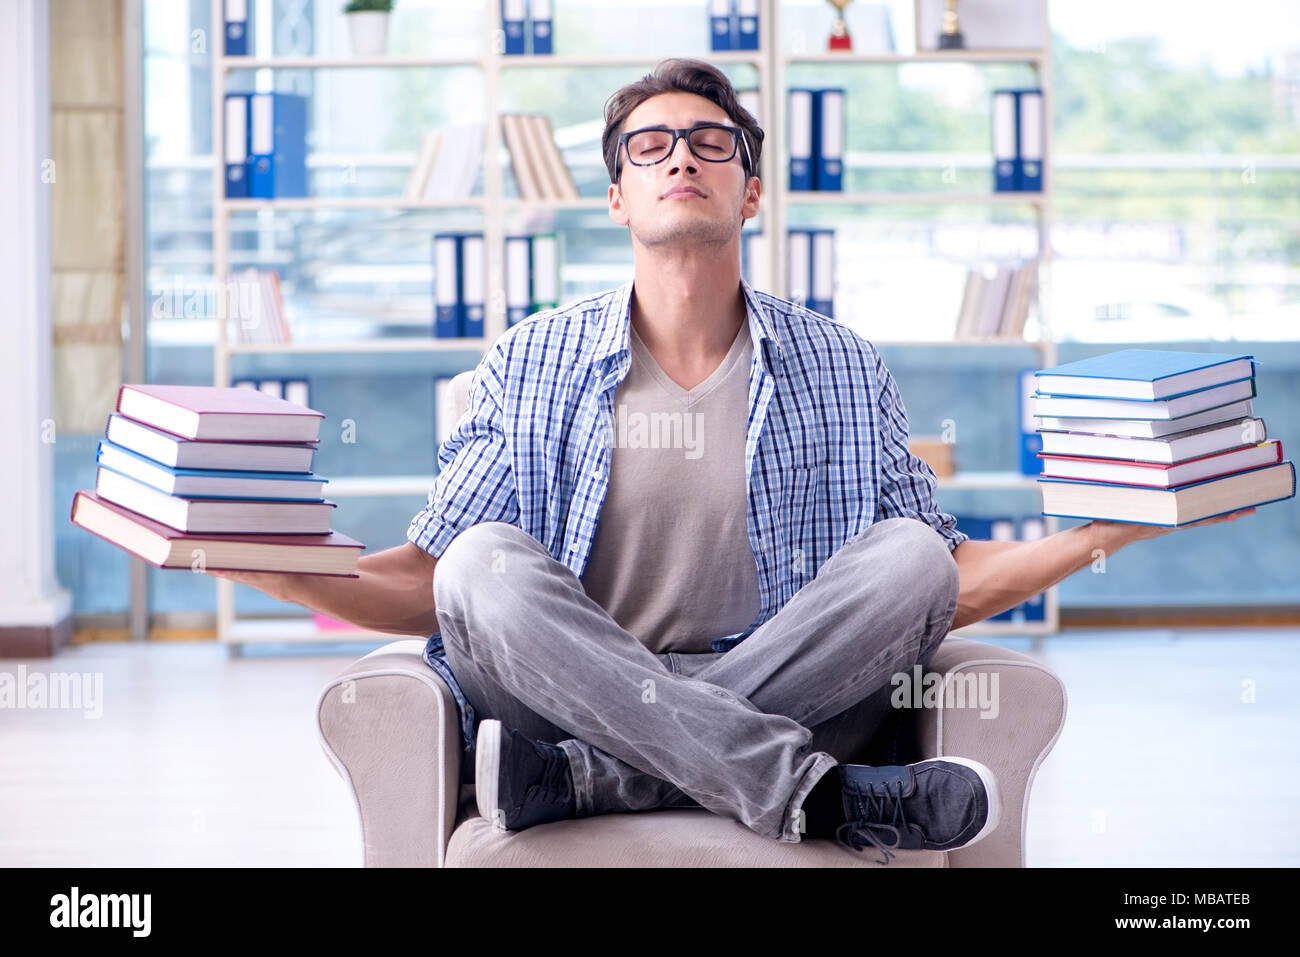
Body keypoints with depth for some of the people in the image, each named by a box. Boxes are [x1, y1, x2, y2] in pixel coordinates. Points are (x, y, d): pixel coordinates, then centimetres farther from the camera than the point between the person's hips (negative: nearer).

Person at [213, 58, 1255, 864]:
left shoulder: (843, 371, 12)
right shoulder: (531, 365, 10)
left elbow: (943, 583, 12)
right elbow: (426, 585, 7)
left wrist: (1111, 526, -3)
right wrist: (274, 565, -12)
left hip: (789, 704, 1)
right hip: (570, 696, 0)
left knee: (909, 550, -22)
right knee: (489, 559, -28)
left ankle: (580, 780, -31)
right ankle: (825, 797, -39)